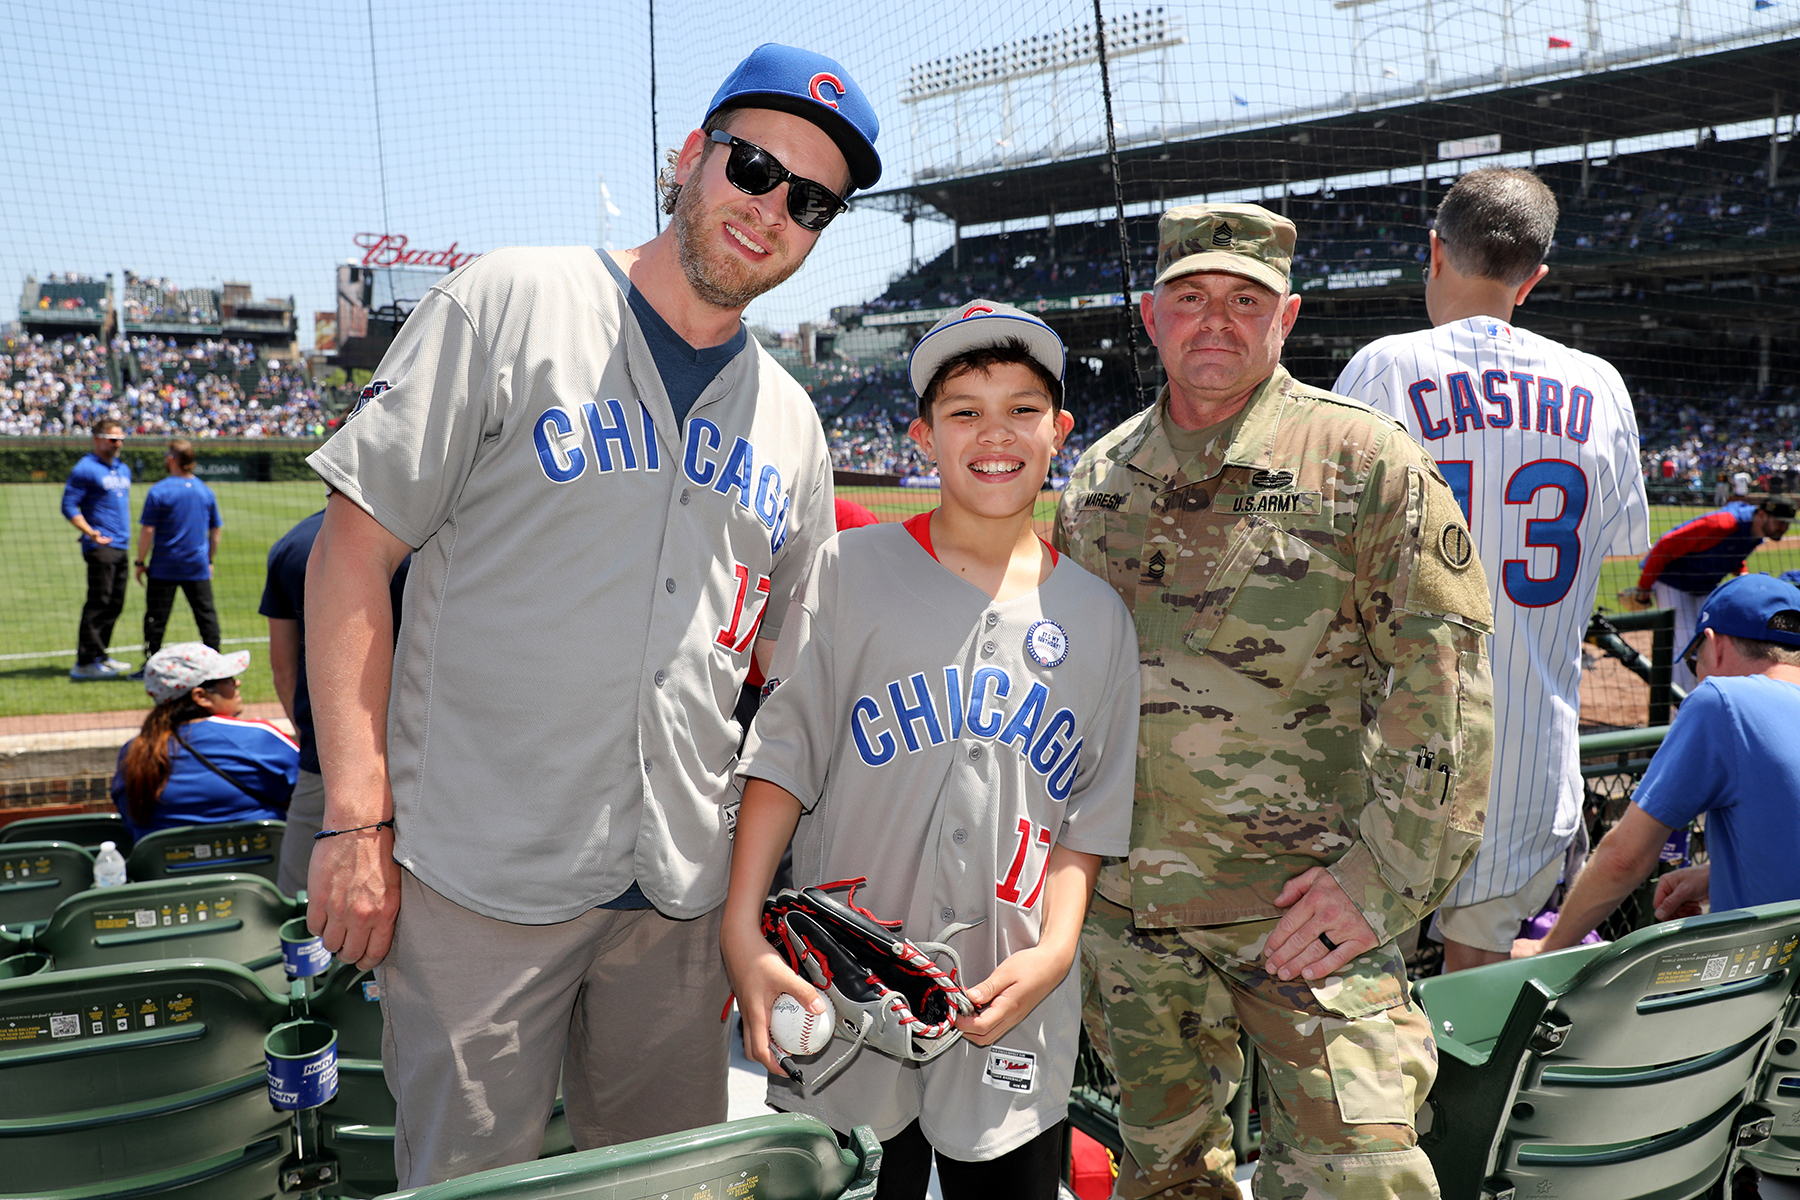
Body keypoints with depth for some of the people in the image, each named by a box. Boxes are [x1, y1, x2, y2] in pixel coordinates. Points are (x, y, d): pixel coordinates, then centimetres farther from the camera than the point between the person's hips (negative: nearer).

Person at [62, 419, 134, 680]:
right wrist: (90, 532, -22)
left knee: (115, 603, 11)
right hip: (100, 547, -8)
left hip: (121, 547, 8)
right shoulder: (85, 469, -7)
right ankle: (85, 663, -9)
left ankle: (99, 655, 21)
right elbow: (69, 506, -12)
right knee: (98, 602, -11)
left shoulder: (123, 469, 18)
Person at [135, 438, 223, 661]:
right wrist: (210, 560, 20)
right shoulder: (205, 490, 4)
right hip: (198, 567, 3)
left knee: (156, 617, 4)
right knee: (207, 614, 8)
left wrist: (140, 562, -1)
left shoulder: (159, 491, -9)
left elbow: (147, 531, -10)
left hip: (164, 567, -3)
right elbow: (215, 531, 10)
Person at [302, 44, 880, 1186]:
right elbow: (355, 547, -7)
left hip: (687, 889, 5)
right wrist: (358, 820, -13)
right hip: (477, 876, -4)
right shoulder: (511, 305, -4)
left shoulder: (791, 419, 11)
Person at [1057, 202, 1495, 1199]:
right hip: (1123, 910, 5)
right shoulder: (1095, 482, 11)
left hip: (1305, 905, -4)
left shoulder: (1365, 461, -4)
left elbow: (1442, 683, -9)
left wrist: (1384, 876, -14)